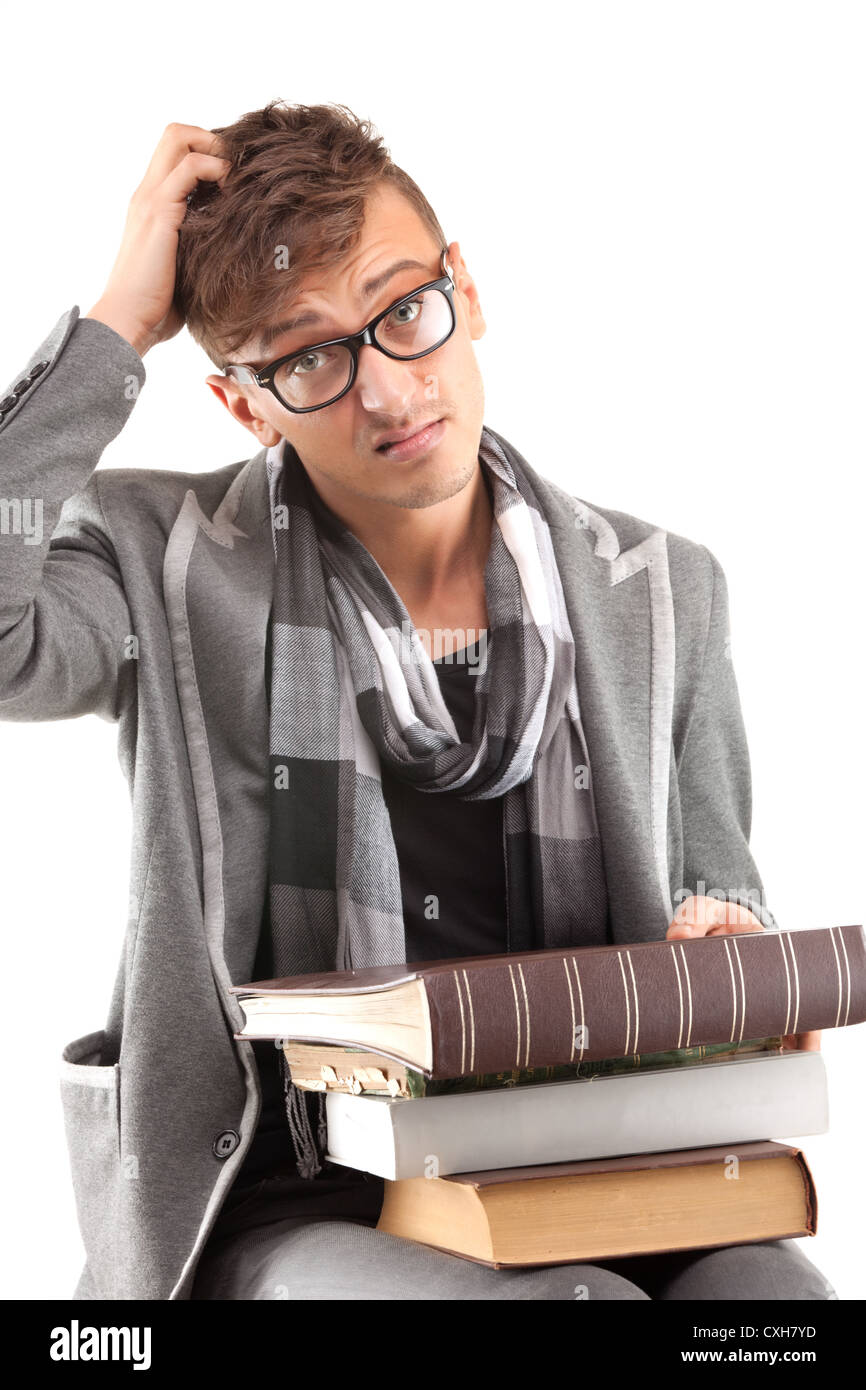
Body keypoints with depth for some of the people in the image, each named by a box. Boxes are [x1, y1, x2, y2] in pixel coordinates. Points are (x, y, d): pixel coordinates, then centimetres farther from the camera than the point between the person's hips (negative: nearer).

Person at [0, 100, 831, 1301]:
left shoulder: (662, 593, 12)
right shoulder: (165, 567, 2)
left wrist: (731, 941, -5)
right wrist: (118, 324, -12)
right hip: (282, 1205, -3)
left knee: (770, 1285, -28)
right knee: (582, 1301, -32)